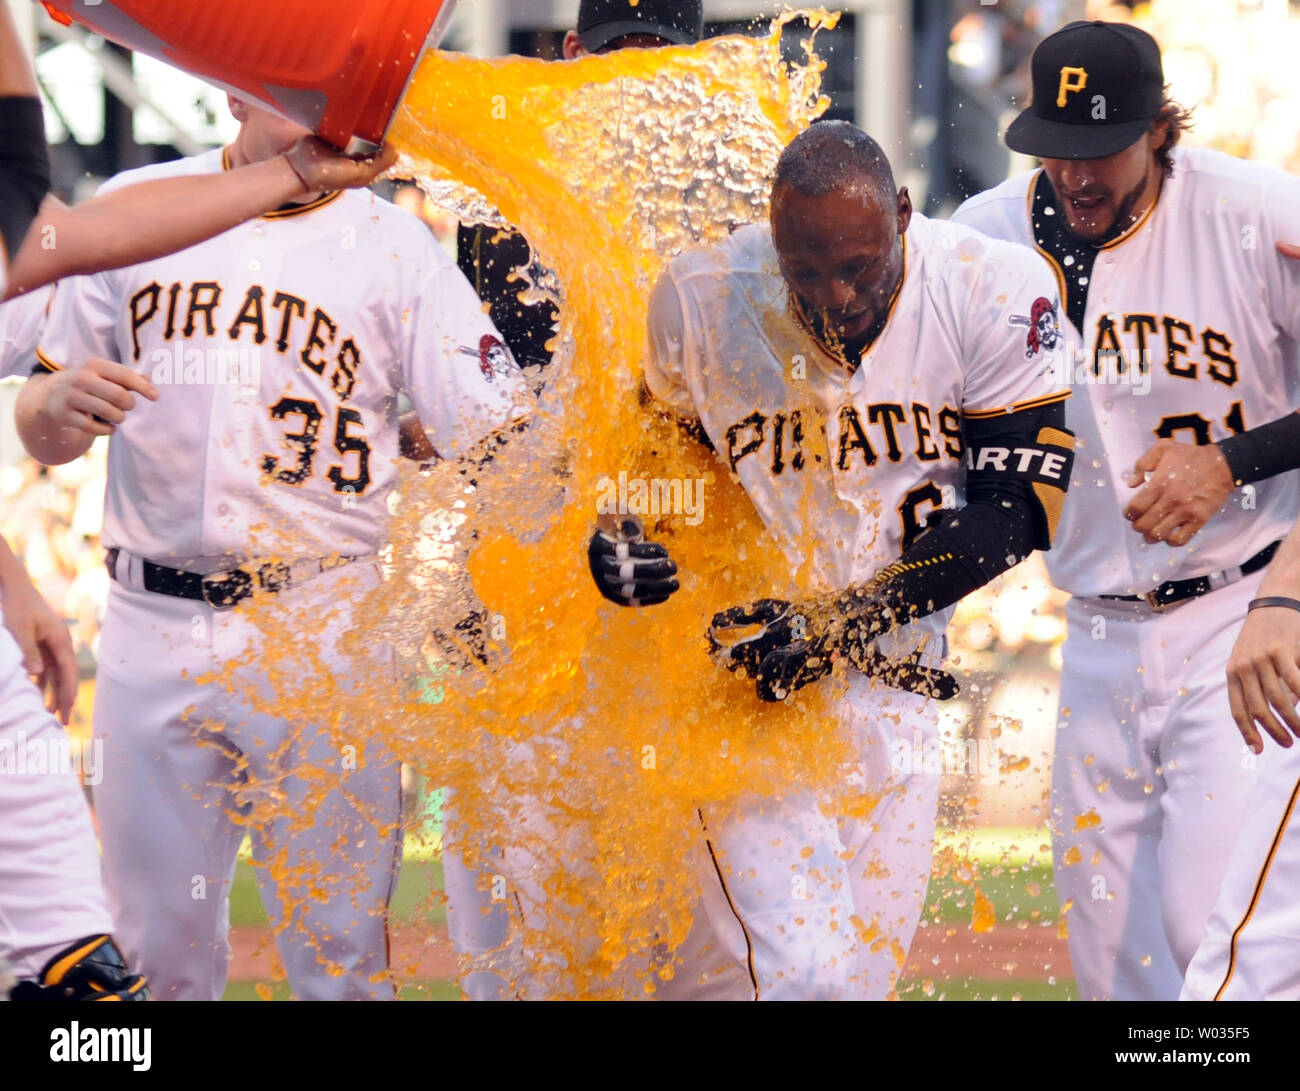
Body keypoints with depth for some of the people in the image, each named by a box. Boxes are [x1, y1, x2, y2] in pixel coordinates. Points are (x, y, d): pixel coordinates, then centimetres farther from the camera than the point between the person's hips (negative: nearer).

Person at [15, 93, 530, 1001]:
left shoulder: (395, 245, 1)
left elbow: (501, 442, -9)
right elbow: (44, 436, 12)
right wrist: (61, 404, -12)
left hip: (326, 632, -2)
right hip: (152, 624, 2)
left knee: (338, 950, 2)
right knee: (153, 945, 8)